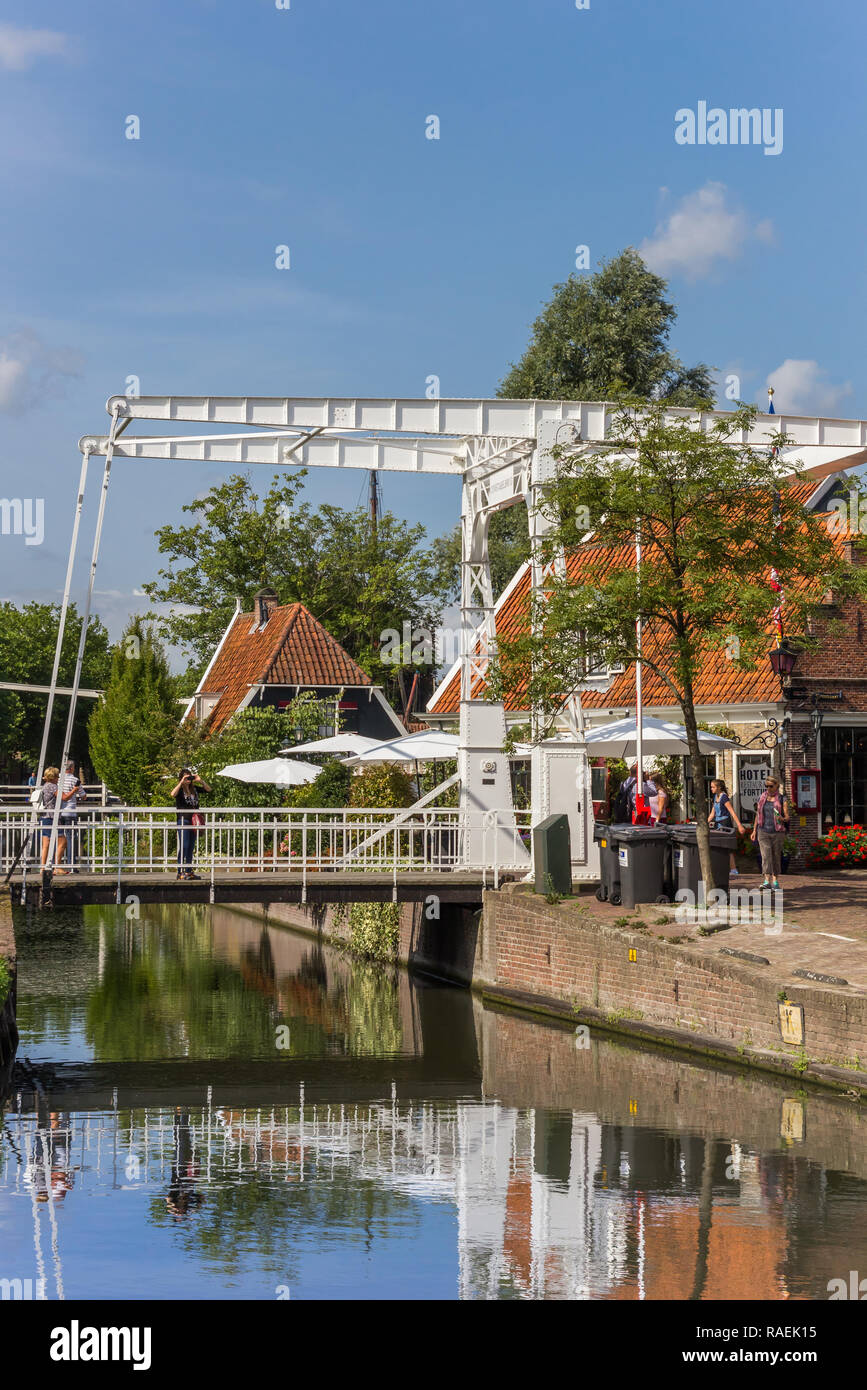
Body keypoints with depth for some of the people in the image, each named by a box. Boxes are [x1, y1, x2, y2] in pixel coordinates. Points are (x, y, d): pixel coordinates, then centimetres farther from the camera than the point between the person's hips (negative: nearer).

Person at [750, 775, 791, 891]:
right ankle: (766, 881, -21)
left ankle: (775, 881, 20)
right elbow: (758, 815, 16)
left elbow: (787, 817, -3)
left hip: (777, 832, -1)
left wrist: (782, 819, -26)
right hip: (763, 832, 1)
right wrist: (754, 831, 15)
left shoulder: (782, 799, -1)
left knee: (776, 857, 6)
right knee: (766, 855, -12)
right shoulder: (762, 798, 8)